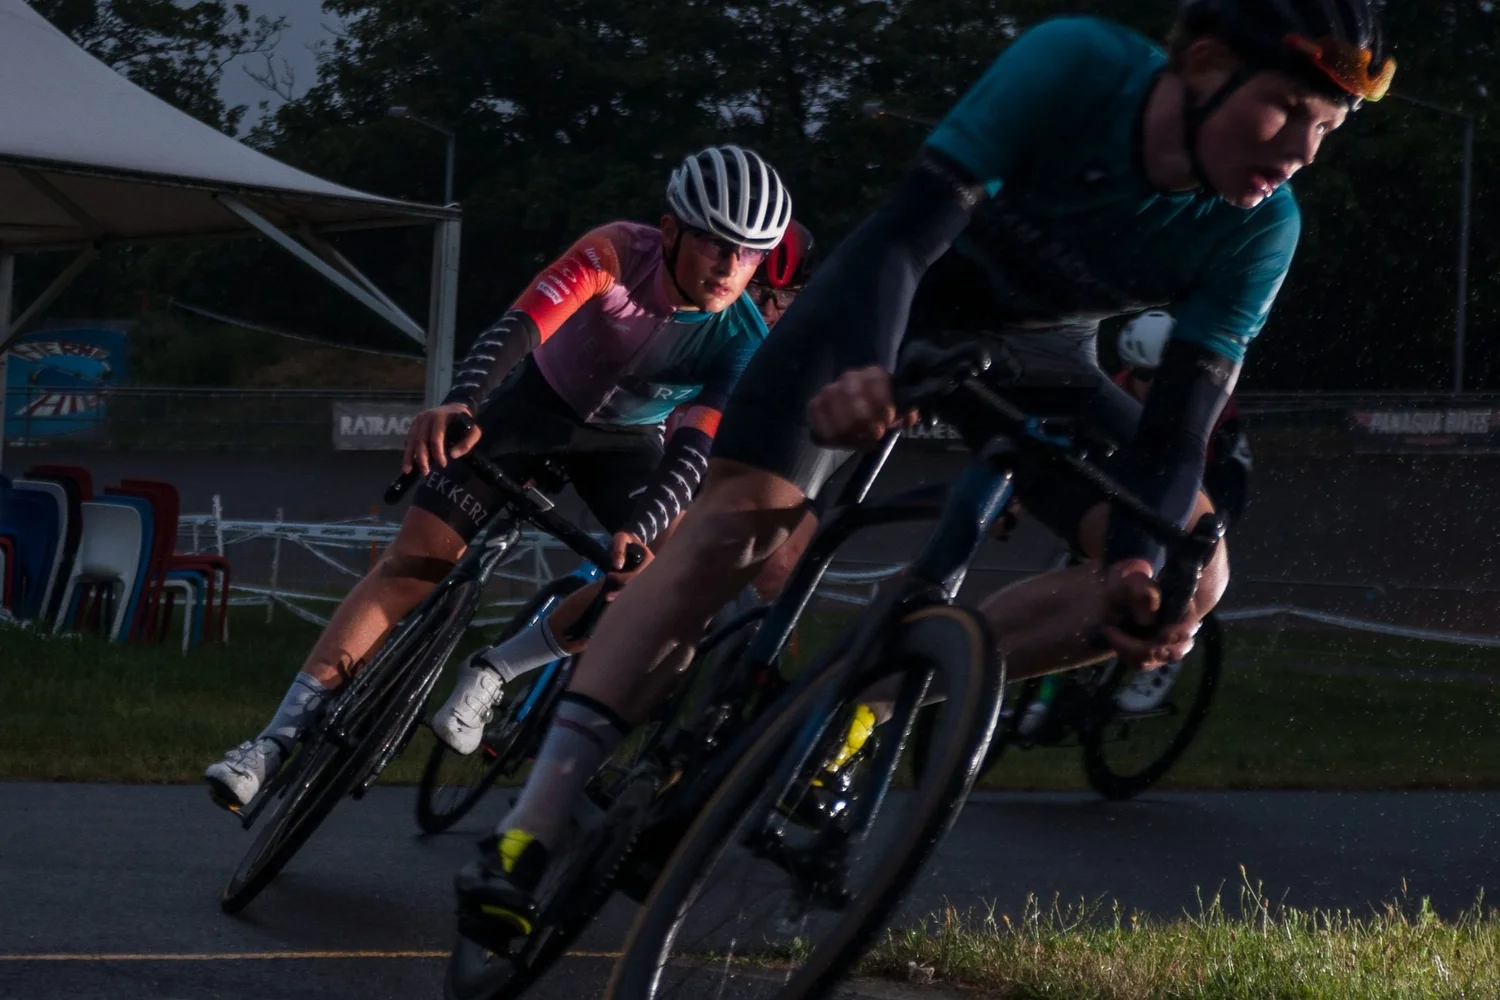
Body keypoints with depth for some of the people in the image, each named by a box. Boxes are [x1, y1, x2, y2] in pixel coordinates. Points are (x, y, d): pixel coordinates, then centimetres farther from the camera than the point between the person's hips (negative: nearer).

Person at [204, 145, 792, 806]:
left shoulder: (742, 341, -26)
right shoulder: (619, 254, -31)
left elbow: (693, 452, -35)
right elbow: (522, 325, -44)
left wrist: (637, 532, -54)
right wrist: (459, 405, -62)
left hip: (620, 439, 2)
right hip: (534, 402, -2)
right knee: (416, 560, -14)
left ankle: (489, 672, -4)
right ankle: (283, 735, -15)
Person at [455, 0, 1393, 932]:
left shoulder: (1259, 229, -23)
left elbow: (1179, 425, -24)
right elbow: (909, 228, -38)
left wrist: (1140, 568, -43)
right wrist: (862, 368, -57)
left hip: (1036, 360, 3)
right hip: (893, 306, -3)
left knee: (1191, 574, -16)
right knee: (734, 524, -21)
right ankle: (529, 836, -19)